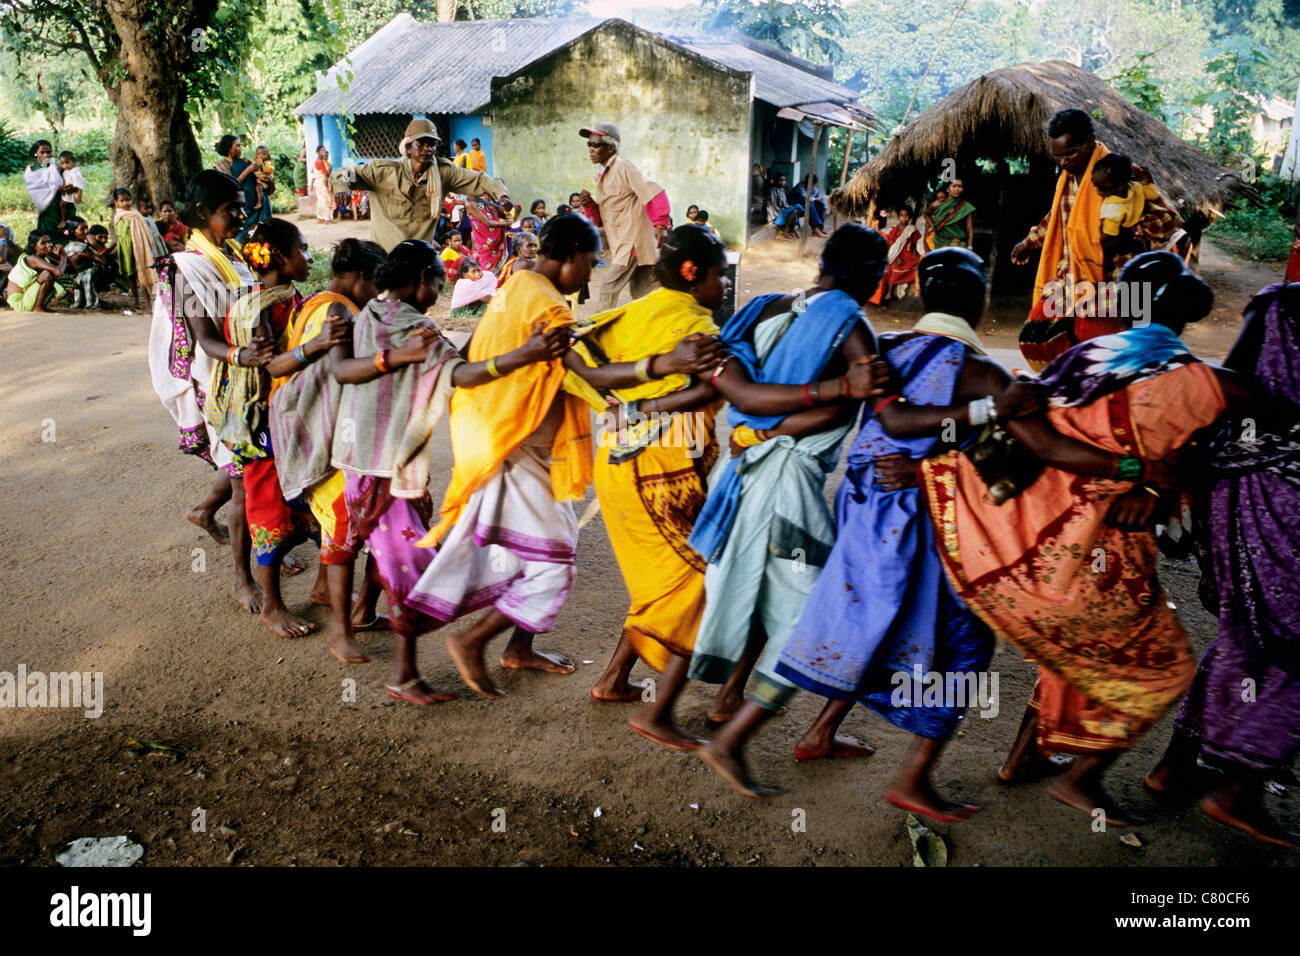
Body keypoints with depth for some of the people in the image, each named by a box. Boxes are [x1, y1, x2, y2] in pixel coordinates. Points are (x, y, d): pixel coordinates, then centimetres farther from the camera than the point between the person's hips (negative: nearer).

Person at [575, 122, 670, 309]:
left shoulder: (623, 168, -10)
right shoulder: (602, 175, 17)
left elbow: (655, 193, -18)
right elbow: (601, 219, 18)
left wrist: (661, 225, -27)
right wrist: (589, 205, -1)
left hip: (633, 243, -9)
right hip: (622, 245, 9)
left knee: (606, 292, -12)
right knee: (641, 296, 13)